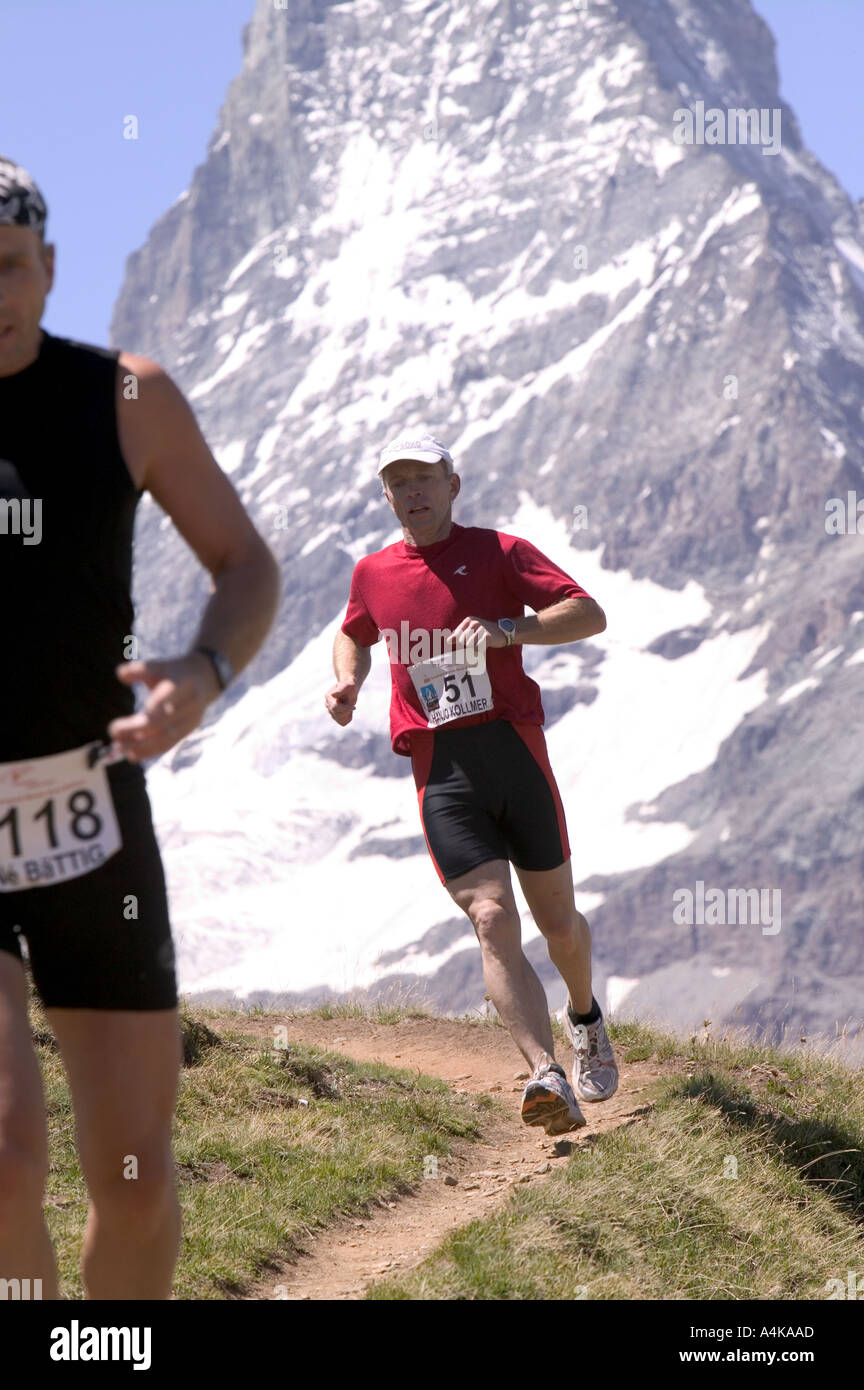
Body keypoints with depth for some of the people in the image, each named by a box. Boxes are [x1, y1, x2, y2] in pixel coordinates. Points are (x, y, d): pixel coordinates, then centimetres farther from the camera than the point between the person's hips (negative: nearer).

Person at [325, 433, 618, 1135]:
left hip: (515, 752, -1)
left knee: (559, 924, 10)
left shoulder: (499, 552, 3)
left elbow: (590, 614, -6)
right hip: (441, 777, 1)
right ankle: (549, 1078, -29)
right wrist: (347, 680, 12)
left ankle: (585, 1016, 43)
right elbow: (354, 634, 35)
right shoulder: (373, 573, 14)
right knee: (492, 919, -18)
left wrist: (507, 630, -21)